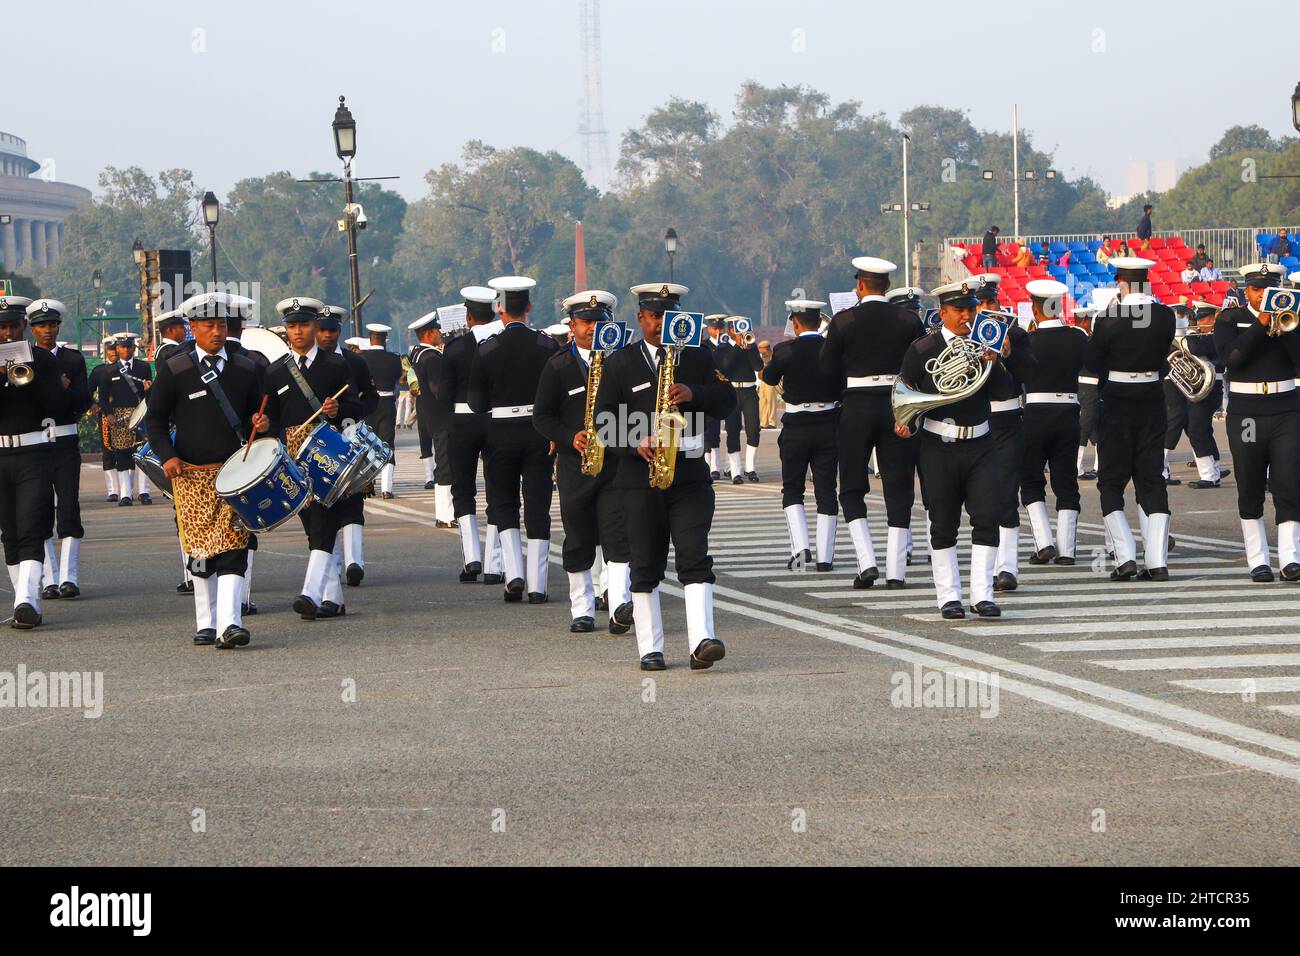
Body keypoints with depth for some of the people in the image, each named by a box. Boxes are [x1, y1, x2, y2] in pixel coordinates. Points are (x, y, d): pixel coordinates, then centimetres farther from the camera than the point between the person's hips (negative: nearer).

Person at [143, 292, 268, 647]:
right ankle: (205, 623, 16)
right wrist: (167, 456, -10)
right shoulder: (174, 370, 0)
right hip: (191, 472, -1)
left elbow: (255, 413, 18)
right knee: (200, 548, 4)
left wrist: (260, 424, -6)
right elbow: (155, 418, 4)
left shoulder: (247, 369, 9)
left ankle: (229, 623, -19)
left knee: (233, 545, -11)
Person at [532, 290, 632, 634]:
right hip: (574, 463, 0)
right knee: (578, 540, 7)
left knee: (617, 535, -12)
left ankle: (620, 605, -19)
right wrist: (570, 437, -15)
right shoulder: (558, 366, 3)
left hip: (617, 461, 0)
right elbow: (542, 415, 1)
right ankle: (582, 611, 16)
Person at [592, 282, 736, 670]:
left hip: (690, 474, 0)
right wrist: (635, 446, -15)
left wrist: (693, 393, -14)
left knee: (695, 557, -12)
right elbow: (604, 421, 2)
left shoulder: (698, 358, 11)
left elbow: (727, 402, 5)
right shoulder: (620, 364, 5)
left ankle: (701, 641, -20)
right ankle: (650, 649, 10)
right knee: (645, 565, 3)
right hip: (640, 478, 0)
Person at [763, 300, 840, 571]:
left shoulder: (785, 350, -10)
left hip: (796, 427, -2)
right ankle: (824, 555, 3)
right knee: (826, 490, 6)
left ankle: (800, 546, -7)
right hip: (829, 425, 2)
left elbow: (769, 378, 6)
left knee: (792, 489, 10)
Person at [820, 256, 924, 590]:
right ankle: (896, 571, 2)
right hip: (898, 407, 1)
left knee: (852, 488, 10)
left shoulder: (843, 320, -6)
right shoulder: (908, 320, -2)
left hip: (857, 407, -1)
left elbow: (827, 368, -1)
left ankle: (867, 562, -5)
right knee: (898, 488, 6)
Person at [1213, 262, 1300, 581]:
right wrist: (1261, 324, -17)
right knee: (1250, 492, 5)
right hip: (1245, 414, 0)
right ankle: (1258, 561, 11)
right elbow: (1231, 357, -13)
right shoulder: (1230, 320, 4)